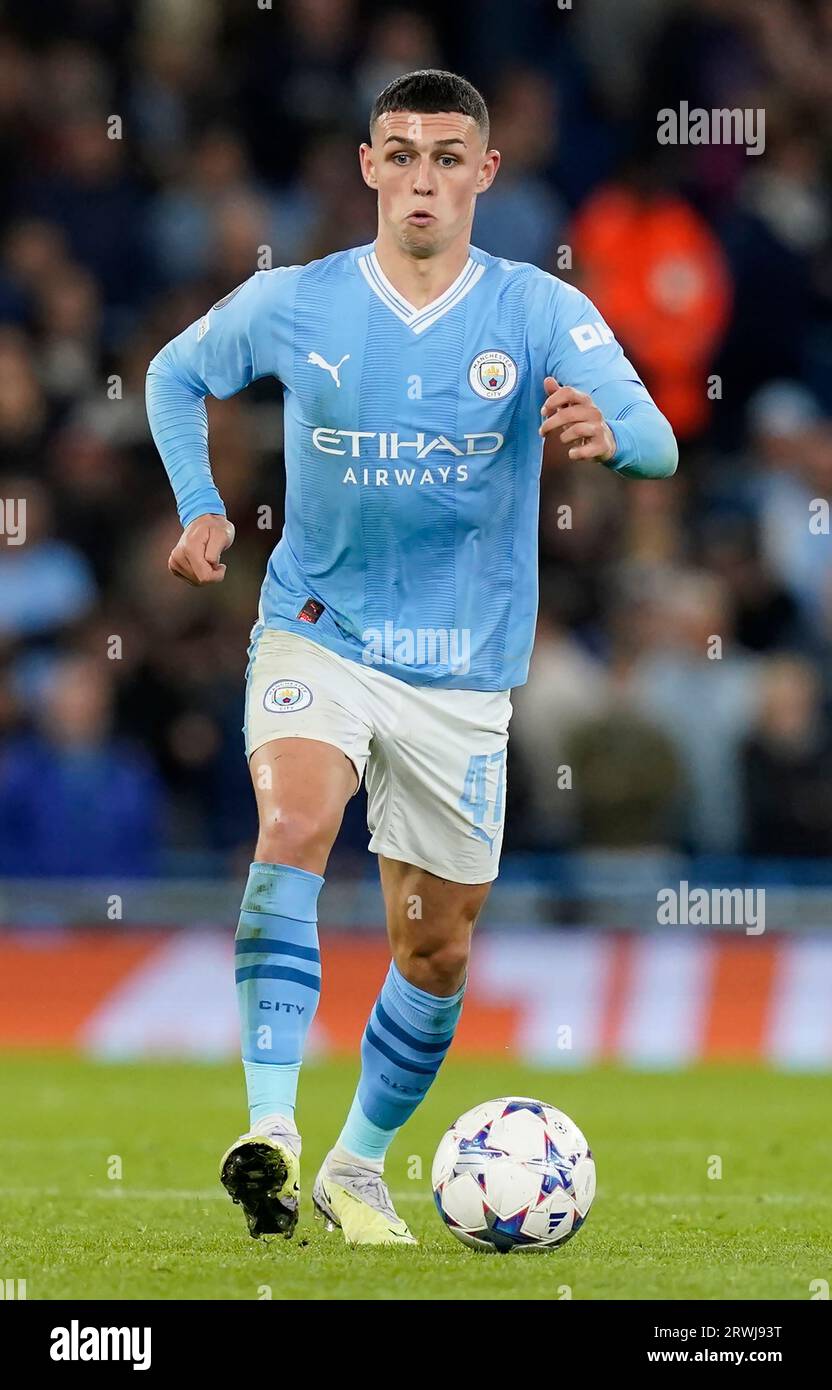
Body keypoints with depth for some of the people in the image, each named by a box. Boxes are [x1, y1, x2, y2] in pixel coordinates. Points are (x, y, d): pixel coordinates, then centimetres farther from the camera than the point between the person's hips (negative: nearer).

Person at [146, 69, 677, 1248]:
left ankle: (359, 1165, 32)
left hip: (463, 673, 1)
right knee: (293, 827, -31)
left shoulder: (542, 314, -8)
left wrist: (608, 434, -45)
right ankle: (270, 1127, -37)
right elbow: (175, 375, 15)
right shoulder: (292, 306, -4)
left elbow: (656, 441, -21)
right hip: (317, 637, -1)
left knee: (438, 951, 9)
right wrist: (201, 508, 0)